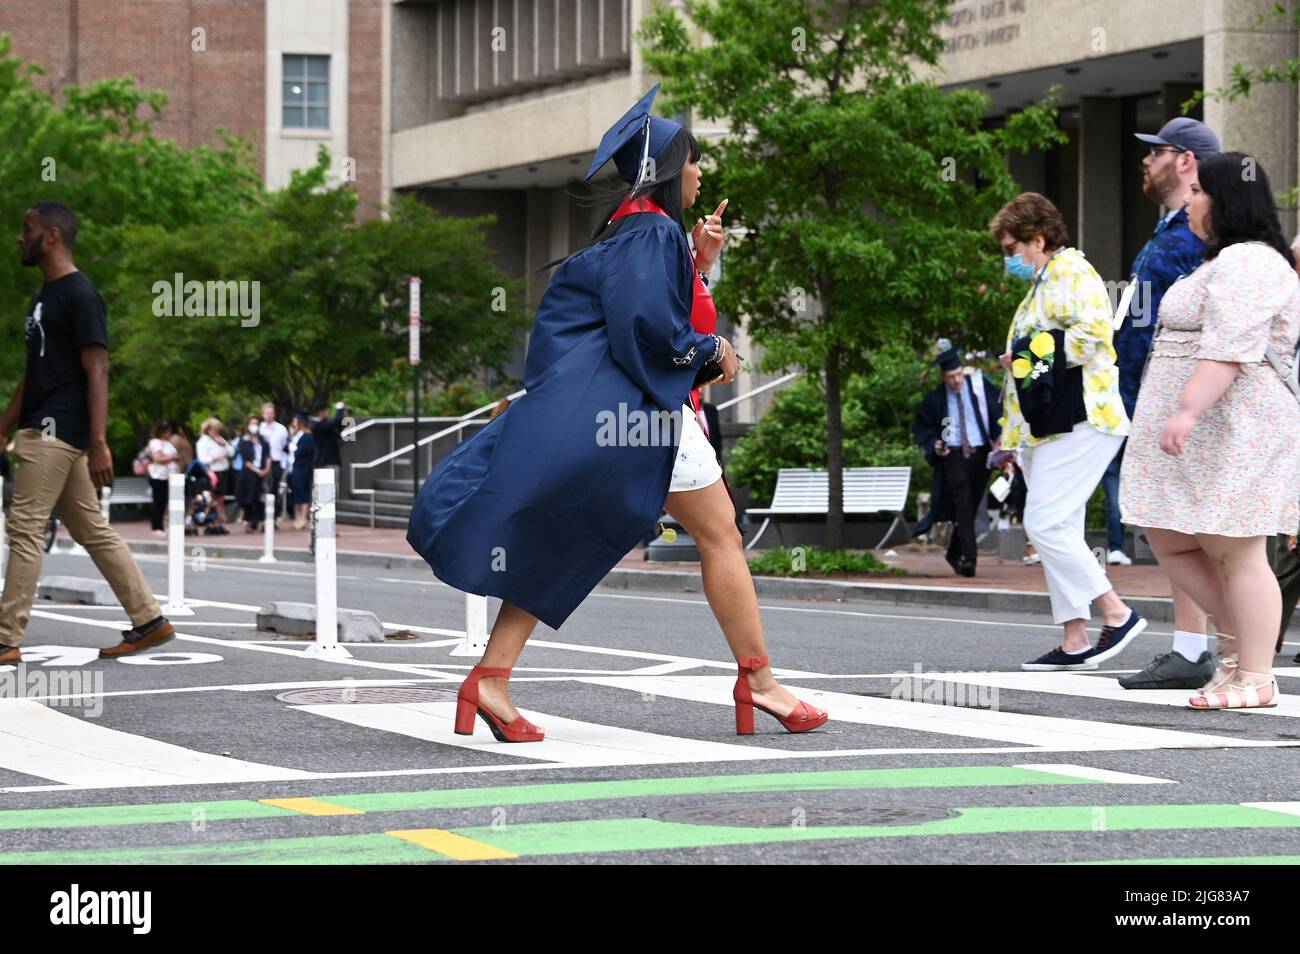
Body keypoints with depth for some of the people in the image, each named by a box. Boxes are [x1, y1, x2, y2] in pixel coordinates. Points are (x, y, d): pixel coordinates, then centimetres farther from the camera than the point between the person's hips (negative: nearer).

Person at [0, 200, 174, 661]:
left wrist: (99, 444, -22)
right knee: (92, 529, 10)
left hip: (57, 432, -10)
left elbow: (96, 372, -17)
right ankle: (149, 620, 14)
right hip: (43, 431, 10)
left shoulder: (80, 295, -12)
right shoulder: (45, 295, 17)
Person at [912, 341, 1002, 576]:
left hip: (980, 453, 2)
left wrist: (1000, 439, -12)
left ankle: (954, 554, 27)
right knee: (963, 505, -17)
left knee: (971, 507, 10)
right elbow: (921, 428, 10)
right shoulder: (935, 399, -2)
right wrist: (934, 445, -7)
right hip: (953, 455, -2)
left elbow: (998, 412, 3)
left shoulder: (979, 387, -1)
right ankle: (969, 557, -24)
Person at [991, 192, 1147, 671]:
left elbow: (1092, 335, -23)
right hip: (1049, 428, 11)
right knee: (1058, 531, 8)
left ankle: (1117, 612, -8)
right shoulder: (1042, 283, 23)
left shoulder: (1072, 272, -9)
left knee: (1045, 524, -15)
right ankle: (1075, 641, 8)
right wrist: (1017, 359, 17)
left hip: (1076, 425, -11)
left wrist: (1029, 353, -15)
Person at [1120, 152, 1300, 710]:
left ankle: (1255, 676, -3)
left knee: (1237, 553, -7)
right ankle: (1240, 638, 16)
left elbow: (1229, 349, -24)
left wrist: (1187, 409, -30)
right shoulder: (1230, 261, 22)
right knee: (1170, 541, 10)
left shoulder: (1246, 264, -13)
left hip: (1232, 430, -11)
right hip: (1203, 432, 11)